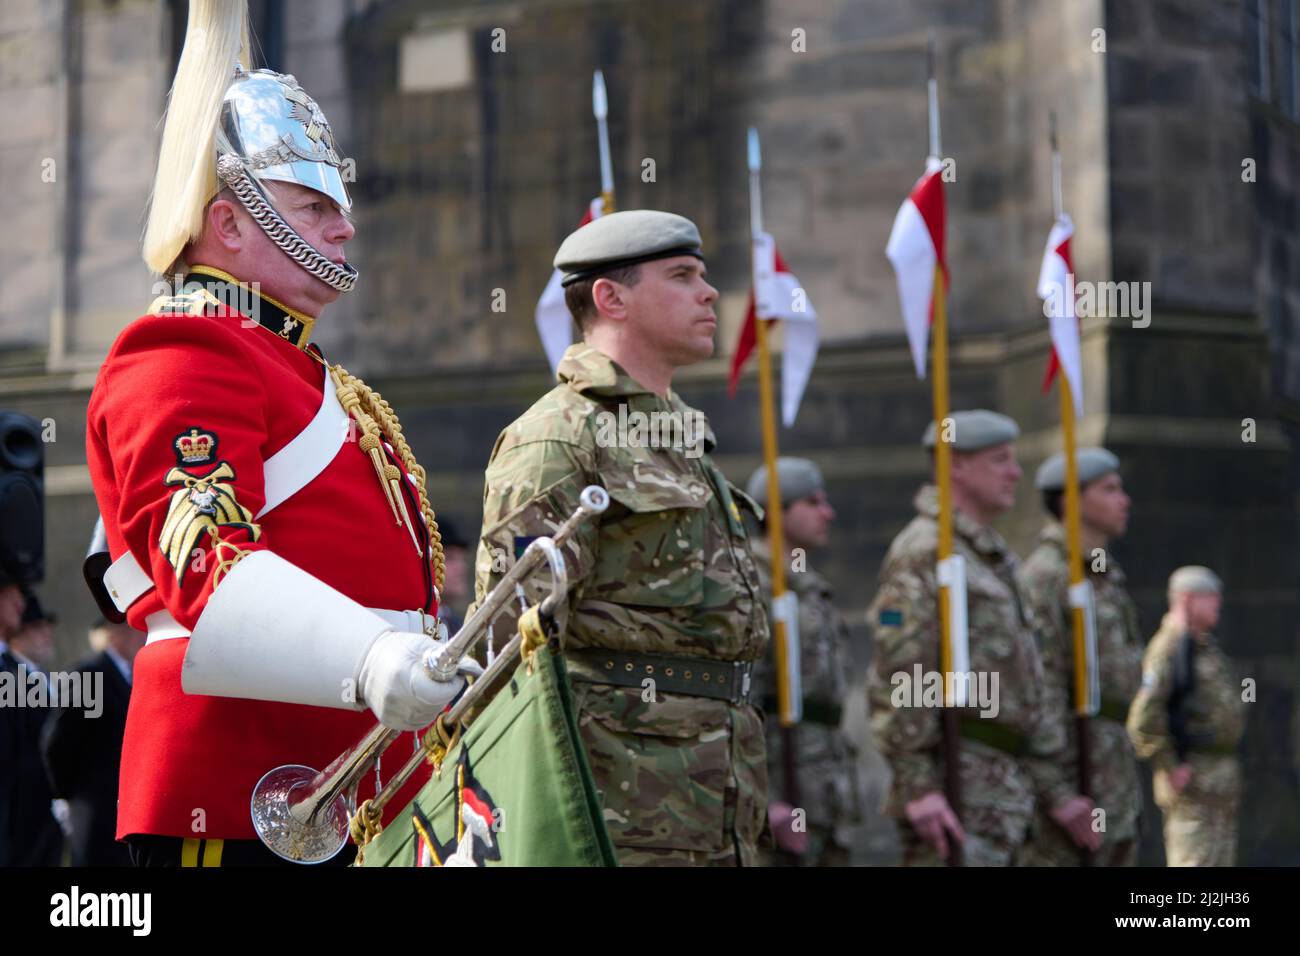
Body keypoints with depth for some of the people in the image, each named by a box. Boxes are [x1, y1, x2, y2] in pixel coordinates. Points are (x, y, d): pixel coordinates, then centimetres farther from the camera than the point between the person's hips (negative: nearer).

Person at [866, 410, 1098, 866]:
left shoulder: (992, 561, 22)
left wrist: (1057, 791, 22)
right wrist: (918, 787, -24)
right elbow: (896, 680, -18)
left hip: (1004, 791, 10)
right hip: (955, 791, -10)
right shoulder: (924, 553, -9)